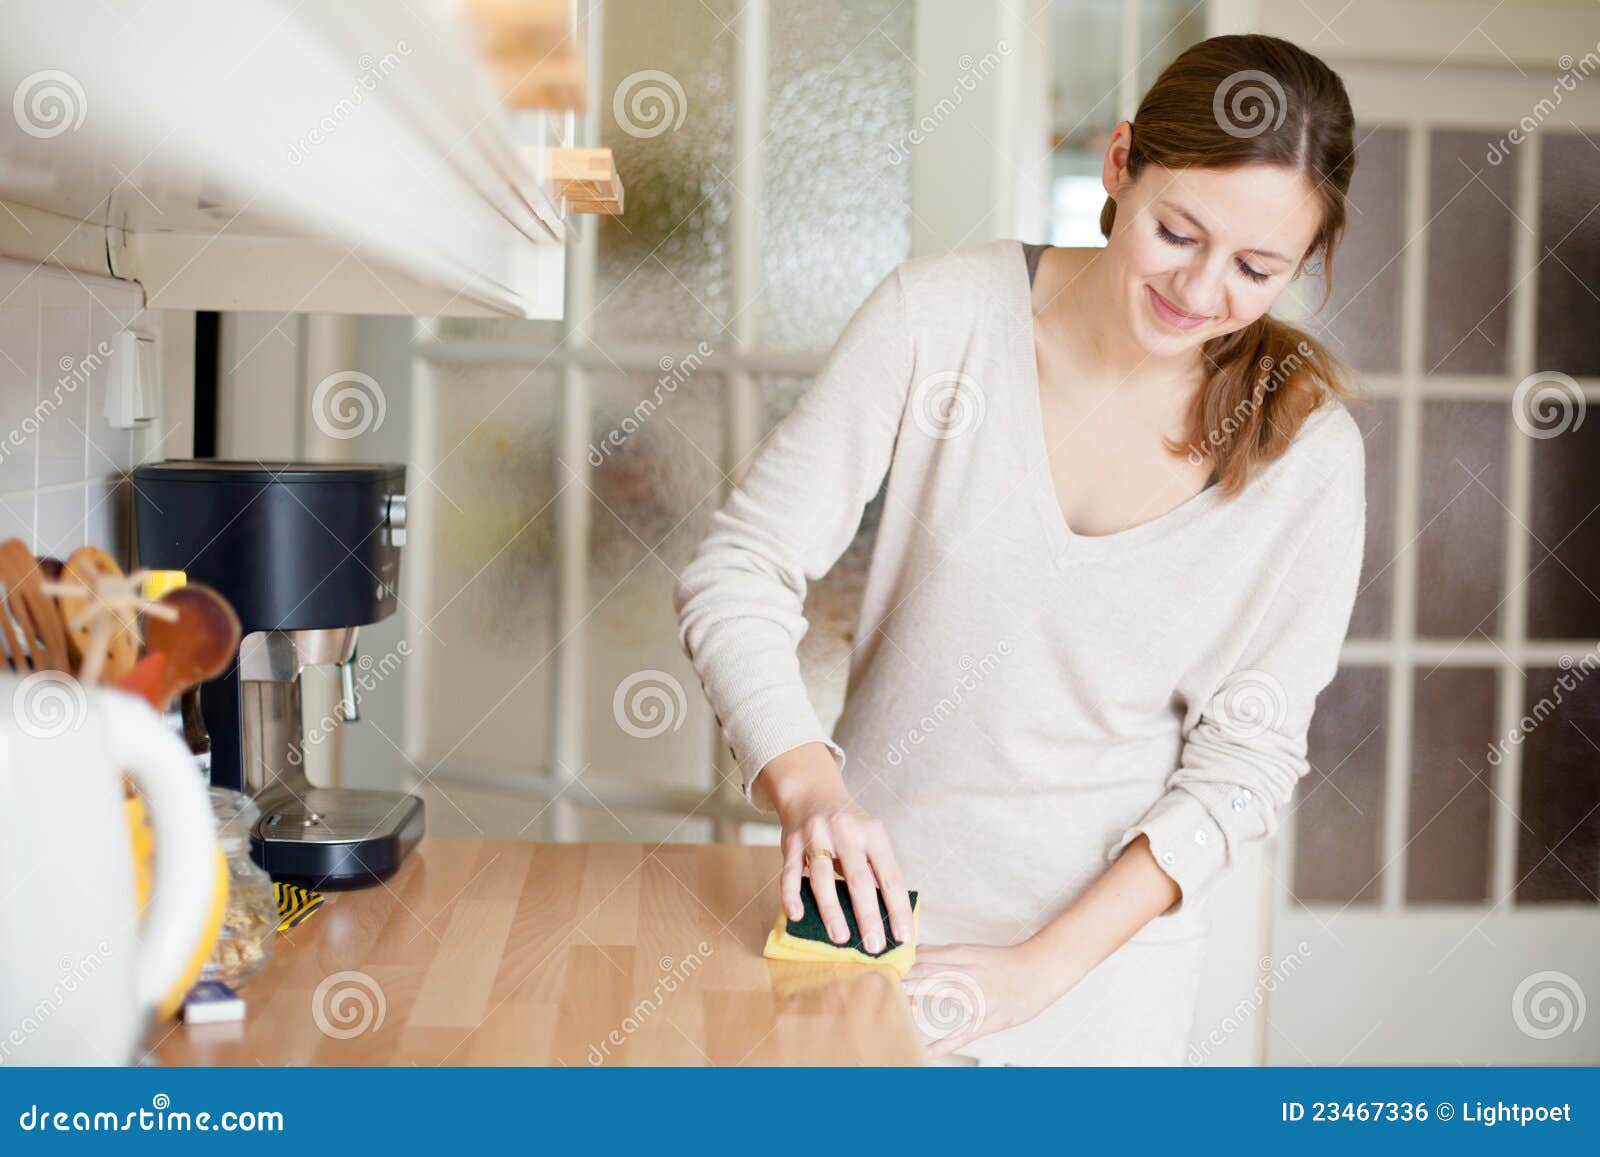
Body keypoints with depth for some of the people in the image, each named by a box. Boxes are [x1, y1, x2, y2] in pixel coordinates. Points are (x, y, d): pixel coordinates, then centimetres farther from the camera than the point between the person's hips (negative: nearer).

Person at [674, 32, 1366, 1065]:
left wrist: (1044, 966, -14)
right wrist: (806, 784, -27)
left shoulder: (1305, 450, -11)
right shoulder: (943, 315, -13)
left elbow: (1248, 757, -7)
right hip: (872, 898, 0)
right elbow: (740, 573, -11)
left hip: (1105, 941, 0)